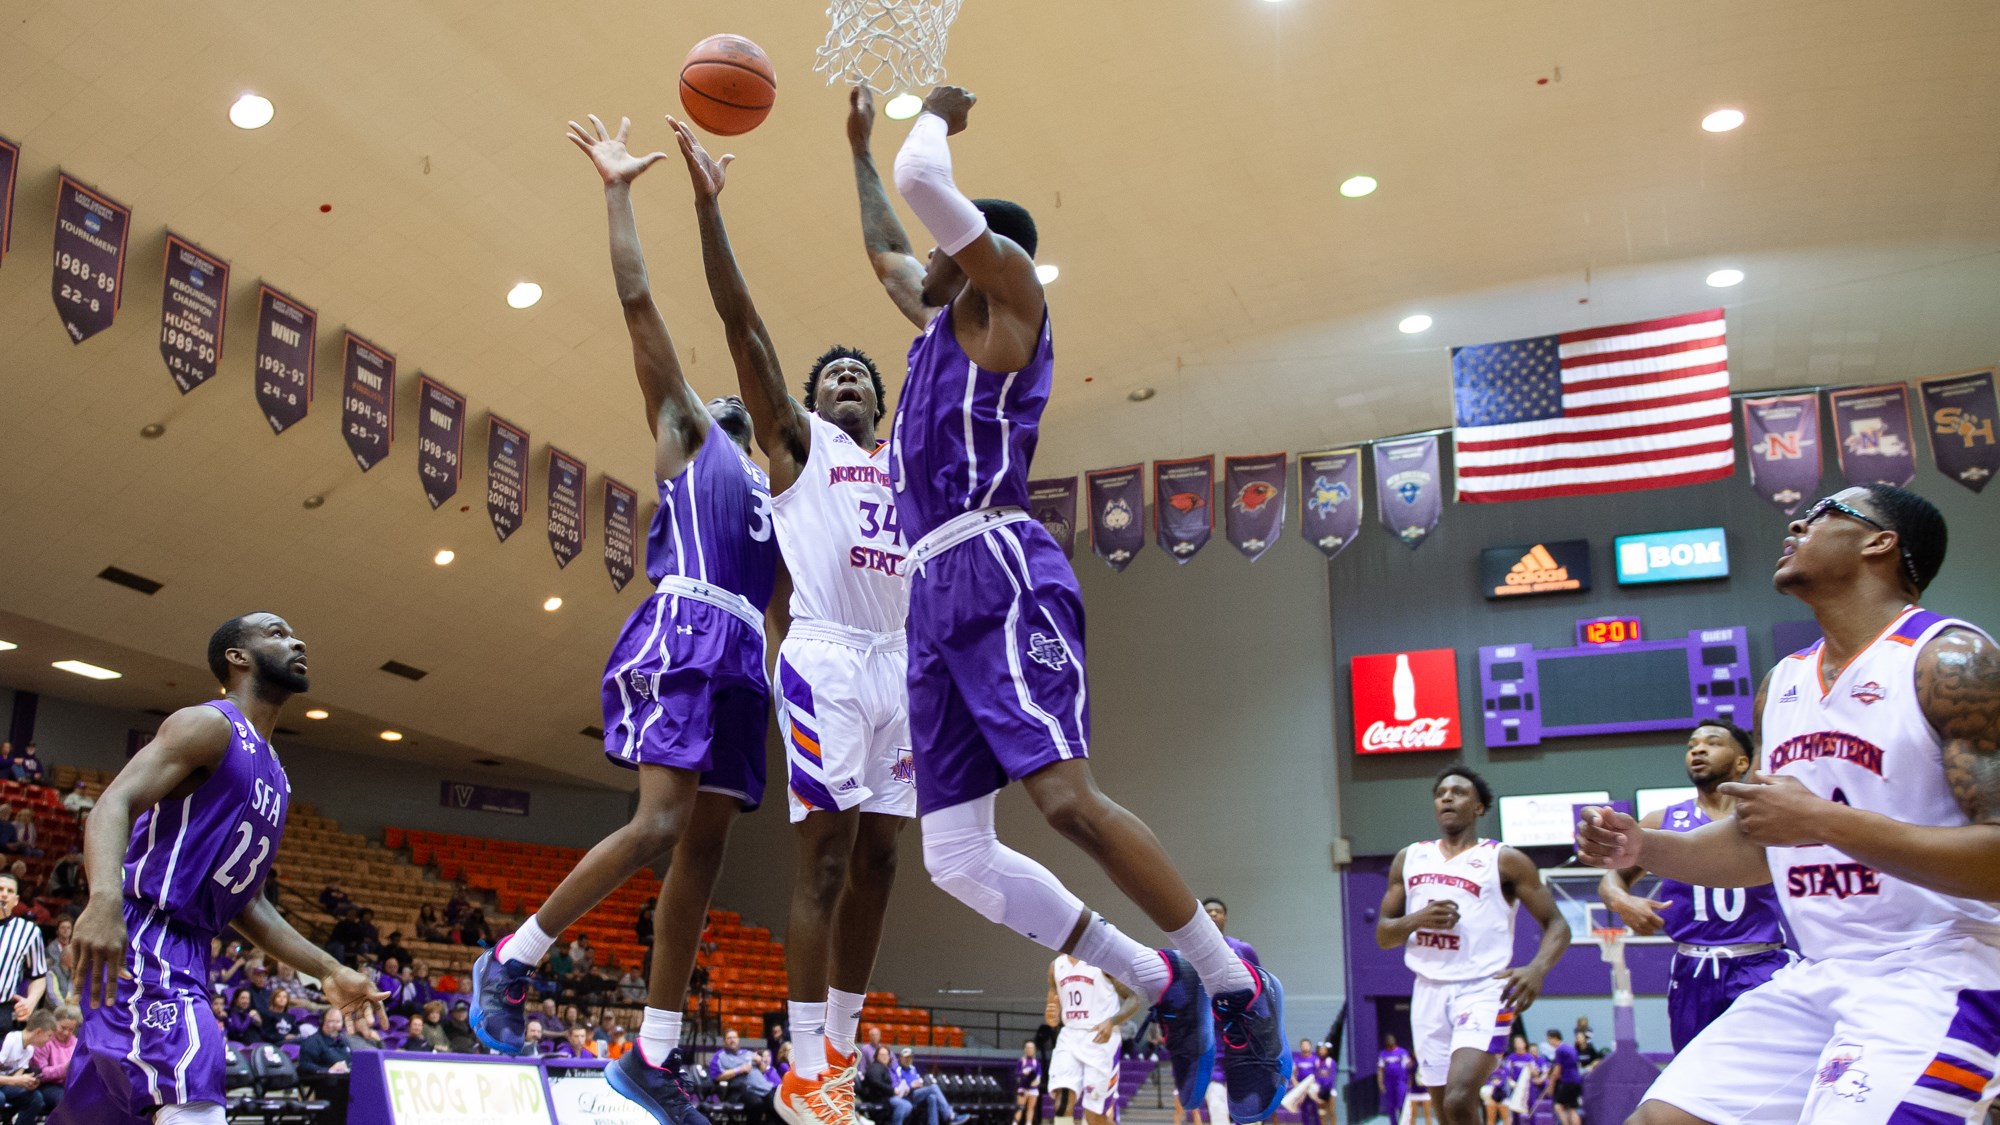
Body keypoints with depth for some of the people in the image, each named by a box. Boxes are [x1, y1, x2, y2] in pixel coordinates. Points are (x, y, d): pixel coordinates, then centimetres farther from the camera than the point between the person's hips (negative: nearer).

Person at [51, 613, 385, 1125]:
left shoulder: (275, 777, 21)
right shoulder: (209, 725, -5)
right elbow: (116, 801, -20)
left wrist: (328, 970, 18)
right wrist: (106, 898, -39)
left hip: (189, 955, 9)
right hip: (141, 941, -9)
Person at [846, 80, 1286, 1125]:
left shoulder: (1008, 291, 6)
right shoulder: (939, 319, 29)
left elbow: (924, 181, -6)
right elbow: (883, 248, 47)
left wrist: (935, 115, 14)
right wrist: (857, 145, 49)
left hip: (997, 570, -9)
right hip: (934, 595, 9)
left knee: (1068, 800, -22)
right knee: (952, 856, -2)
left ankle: (1239, 989, -8)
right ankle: (1162, 986, 6)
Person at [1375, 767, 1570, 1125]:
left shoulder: (1505, 861, -1)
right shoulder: (1409, 859, 11)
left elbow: (1556, 925, -2)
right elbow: (1382, 935, 12)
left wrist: (1537, 968, -22)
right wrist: (1417, 919, -9)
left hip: (1483, 991, -5)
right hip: (1430, 992, 5)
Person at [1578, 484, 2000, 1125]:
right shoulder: (1783, 682, 12)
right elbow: (1756, 848, 20)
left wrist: (1823, 821, -25)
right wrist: (1643, 848, 2)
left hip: (1932, 979, -7)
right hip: (1813, 979, 7)